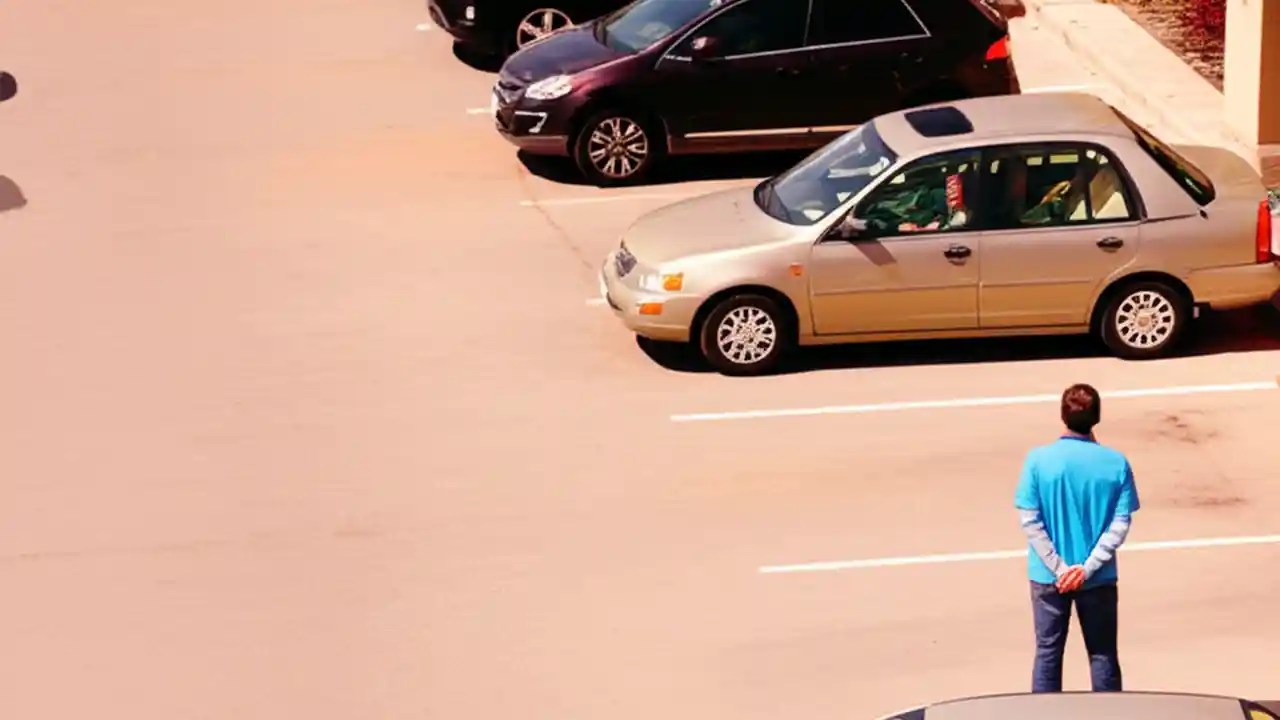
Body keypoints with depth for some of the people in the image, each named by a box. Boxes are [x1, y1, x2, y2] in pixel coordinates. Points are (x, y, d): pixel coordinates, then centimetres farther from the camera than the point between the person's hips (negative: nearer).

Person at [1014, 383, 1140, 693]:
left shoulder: (1038, 459, -12)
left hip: (1048, 575, 0)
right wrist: (1088, 567, -12)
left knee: (1048, 652, 12)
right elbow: (1121, 524, -11)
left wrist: (1059, 568, -10)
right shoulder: (1116, 463, -9)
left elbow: (1030, 521, -12)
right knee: (1103, 654, 13)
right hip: (1099, 577, 0)